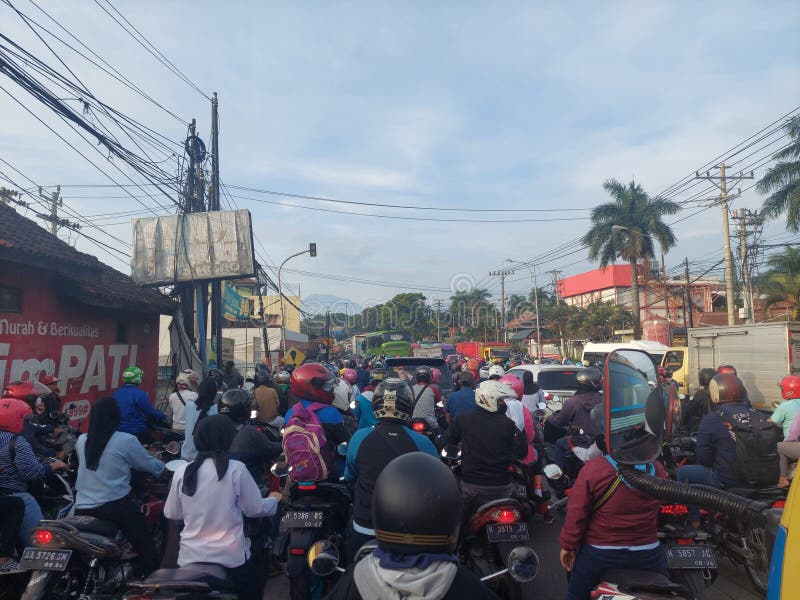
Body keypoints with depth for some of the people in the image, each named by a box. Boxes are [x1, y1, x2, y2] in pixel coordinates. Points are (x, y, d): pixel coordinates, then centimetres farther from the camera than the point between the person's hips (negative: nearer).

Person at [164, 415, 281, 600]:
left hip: (190, 557, 3)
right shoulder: (236, 469, -15)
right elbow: (255, 509, -7)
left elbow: (171, 514, 6)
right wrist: (274, 499, 13)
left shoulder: (182, 472, -5)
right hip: (231, 557, -3)